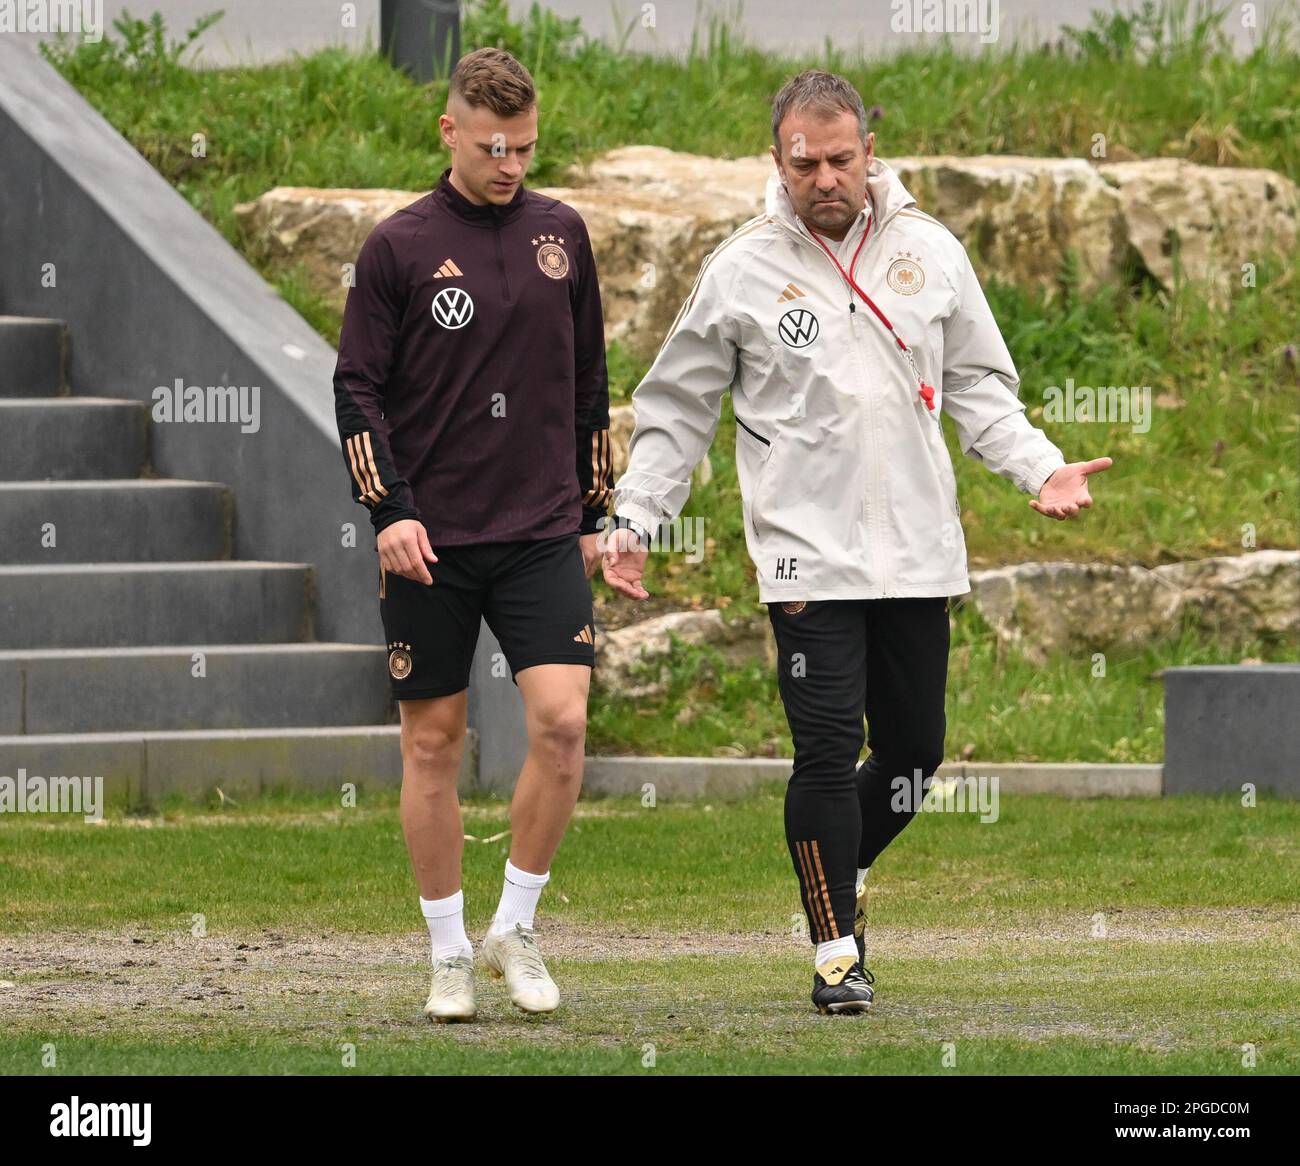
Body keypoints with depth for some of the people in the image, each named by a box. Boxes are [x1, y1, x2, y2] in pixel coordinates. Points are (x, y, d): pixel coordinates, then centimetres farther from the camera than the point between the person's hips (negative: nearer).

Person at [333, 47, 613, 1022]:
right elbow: (357, 388, -2)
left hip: (542, 535, 2)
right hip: (430, 539, -2)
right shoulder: (401, 246, -2)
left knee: (561, 721, -12)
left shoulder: (562, 235, 8)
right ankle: (450, 955, 14)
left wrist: (591, 513, 15)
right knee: (434, 740, 3)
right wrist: (389, 510, -12)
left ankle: (517, 927, 4)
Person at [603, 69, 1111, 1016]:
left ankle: (844, 873, 36)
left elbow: (979, 386, 13)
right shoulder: (741, 272, -1)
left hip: (917, 550, 3)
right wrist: (632, 523, 1)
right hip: (808, 557, -3)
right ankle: (836, 947, 2)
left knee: (914, 749, 9)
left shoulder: (931, 253, 6)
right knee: (828, 752, -9)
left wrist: (1040, 469, -2)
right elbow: (677, 412, 7)